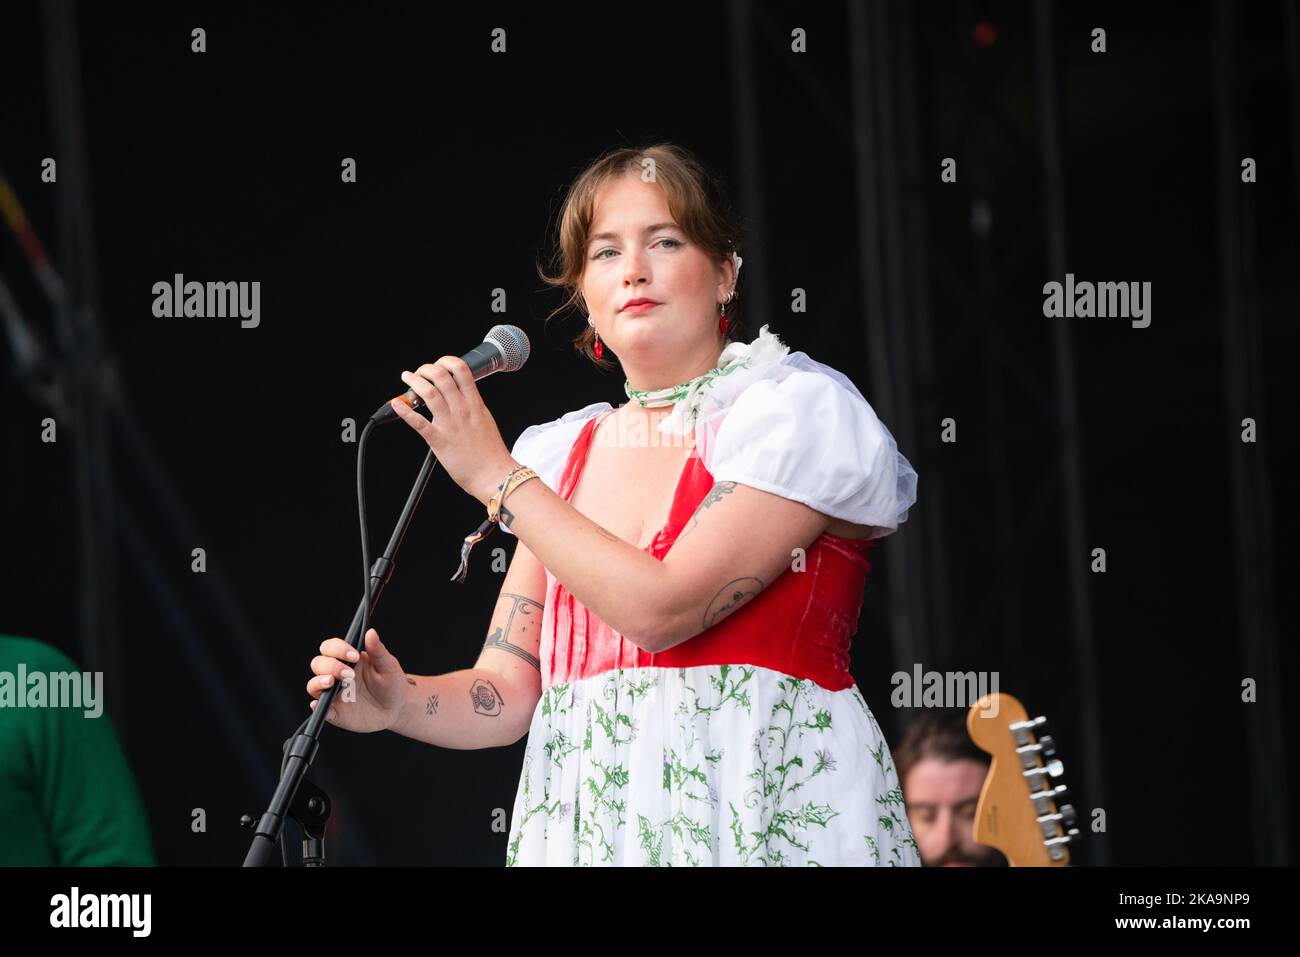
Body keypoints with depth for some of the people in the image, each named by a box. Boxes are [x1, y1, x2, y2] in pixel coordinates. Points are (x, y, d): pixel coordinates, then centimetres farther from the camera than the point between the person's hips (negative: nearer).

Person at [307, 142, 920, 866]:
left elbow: (661, 608, -15)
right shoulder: (564, 453, 12)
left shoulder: (801, 411, -4)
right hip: (588, 825, 4)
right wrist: (399, 703, -10)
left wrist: (495, 475, -10)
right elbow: (511, 691, 9)